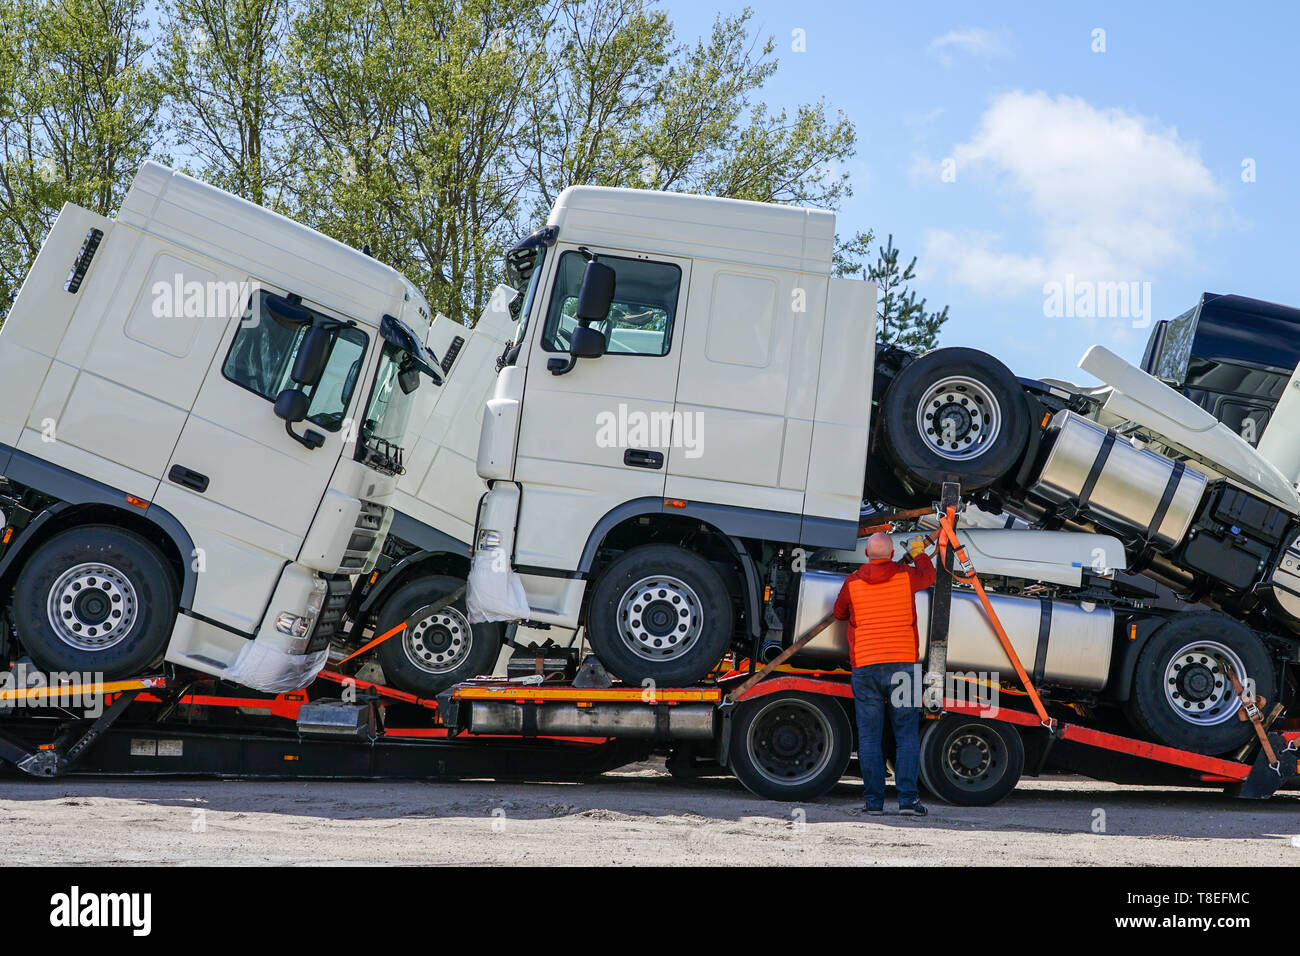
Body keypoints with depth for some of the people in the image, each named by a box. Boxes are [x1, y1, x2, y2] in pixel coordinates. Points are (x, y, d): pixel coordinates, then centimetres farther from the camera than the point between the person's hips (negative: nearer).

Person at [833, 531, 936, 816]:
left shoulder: (852, 583, 2)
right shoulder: (906, 576, 0)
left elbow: (839, 613, 20)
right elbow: (928, 576, 24)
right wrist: (919, 553, 43)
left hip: (864, 667, 1)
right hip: (902, 664, -1)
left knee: (869, 736, 5)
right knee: (907, 735, 2)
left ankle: (874, 800, 5)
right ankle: (908, 799, -5)